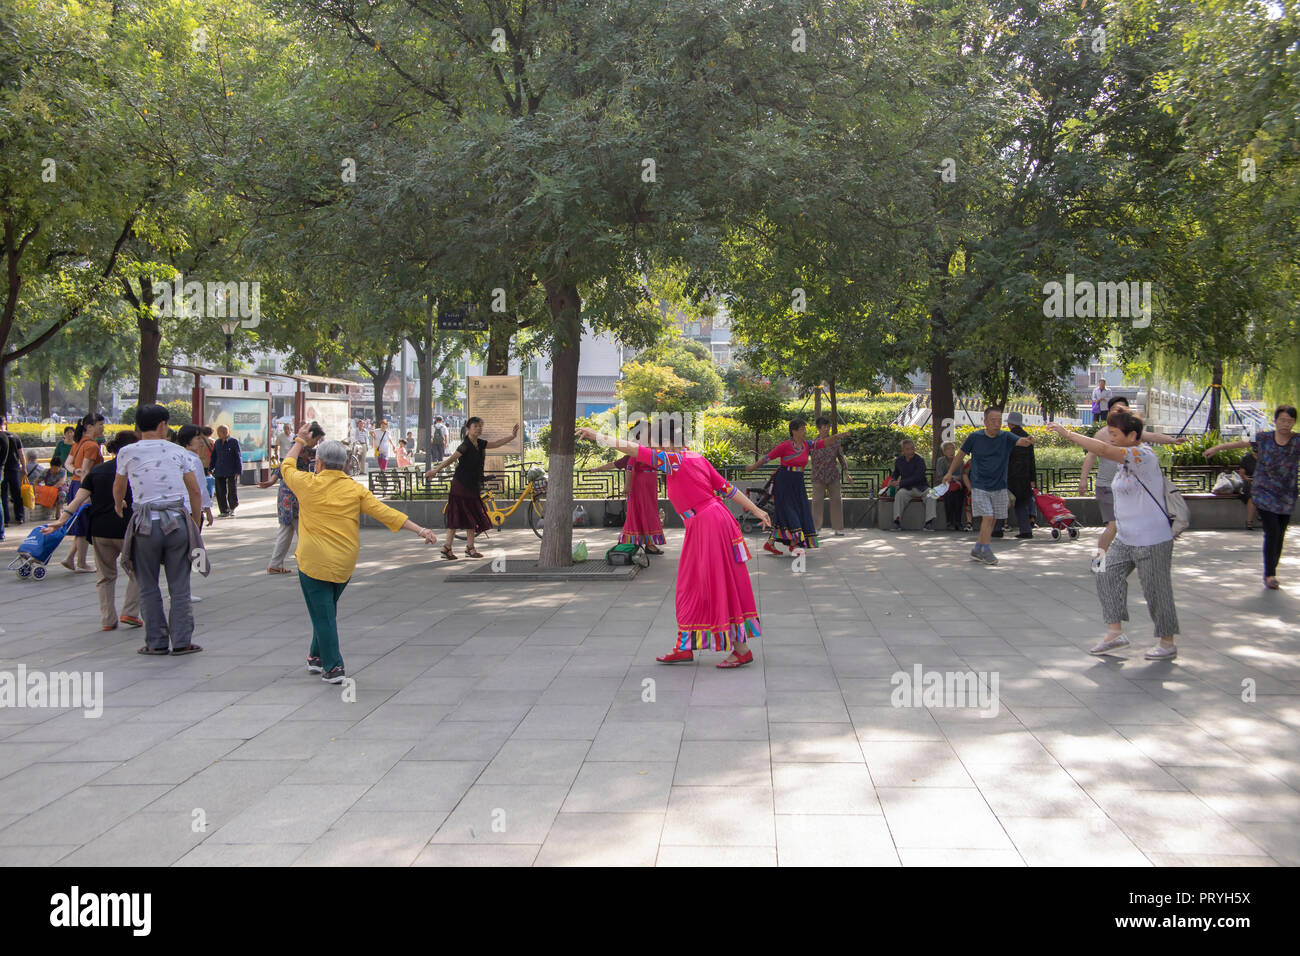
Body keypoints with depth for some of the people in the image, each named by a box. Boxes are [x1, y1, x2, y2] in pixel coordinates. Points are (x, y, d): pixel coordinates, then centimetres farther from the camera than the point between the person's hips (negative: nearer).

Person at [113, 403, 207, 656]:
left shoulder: (127, 453, 5)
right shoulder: (177, 451, 7)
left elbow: (118, 487, 23)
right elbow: (195, 490, 7)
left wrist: (118, 506, 44)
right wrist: (196, 524, 17)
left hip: (146, 524, -1)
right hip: (178, 521, 1)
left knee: (149, 587, 10)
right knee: (179, 586, 6)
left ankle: (156, 642, 11)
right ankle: (182, 641, 6)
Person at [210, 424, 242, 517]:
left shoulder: (234, 441, -4)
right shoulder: (217, 442, 11)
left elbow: (238, 456, -4)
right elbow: (213, 456, 18)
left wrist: (238, 470, -9)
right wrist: (211, 468, 10)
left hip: (232, 471, -5)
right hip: (219, 471, 5)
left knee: (232, 491, 0)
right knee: (220, 492, 3)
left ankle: (232, 508, 23)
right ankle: (224, 511, 12)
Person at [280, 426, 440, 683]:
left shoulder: (308, 484, -8)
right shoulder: (355, 489, -3)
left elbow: (287, 467, 13)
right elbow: (385, 512, -8)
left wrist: (299, 442, 30)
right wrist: (420, 530, -7)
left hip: (314, 563, -4)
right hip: (344, 565, 4)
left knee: (322, 615, 2)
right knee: (327, 611, 22)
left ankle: (333, 668, 1)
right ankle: (317, 657, 34)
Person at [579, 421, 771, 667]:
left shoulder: (672, 459, -14)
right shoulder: (696, 457, 10)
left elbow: (631, 448, -15)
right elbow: (726, 488, 12)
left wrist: (597, 436, -8)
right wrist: (756, 510, 15)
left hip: (709, 526, -9)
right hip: (700, 528, 9)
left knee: (720, 587, -2)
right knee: (692, 585, 15)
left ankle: (742, 649, 5)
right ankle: (685, 646, 24)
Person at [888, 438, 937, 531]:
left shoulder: (920, 460, -8)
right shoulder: (898, 461, 9)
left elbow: (917, 477, -18)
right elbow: (895, 472, 31)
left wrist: (900, 483, -20)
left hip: (921, 488, -2)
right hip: (907, 489, 2)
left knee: (931, 496, -31)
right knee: (899, 495, -31)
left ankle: (929, 523, -31)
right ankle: (897, 523, -34)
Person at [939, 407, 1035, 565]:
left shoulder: (1006, 437, -4)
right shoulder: (975, 438, -6)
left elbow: (1020, 440, -24)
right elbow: (961, 454, 7)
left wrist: (1027, 441, -48)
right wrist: (950, 473, 13)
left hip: (999, 487, 3)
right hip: (979, 486, -3)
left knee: (992, 520, 7)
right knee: (987, 517, -14)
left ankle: (977, 550, 20)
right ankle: (986, 551, -7)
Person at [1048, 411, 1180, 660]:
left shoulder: (1143, 456, -21)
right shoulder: (1128, 460, 9)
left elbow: (1103, 450, -33)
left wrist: (1069, 434, -27)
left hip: (1152, 540, -10)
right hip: (1126, 538, 10)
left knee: (1155, 589, 0)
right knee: (1108, 576, 3)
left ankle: (1167, 643, 14)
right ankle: (1115, 632, 7)